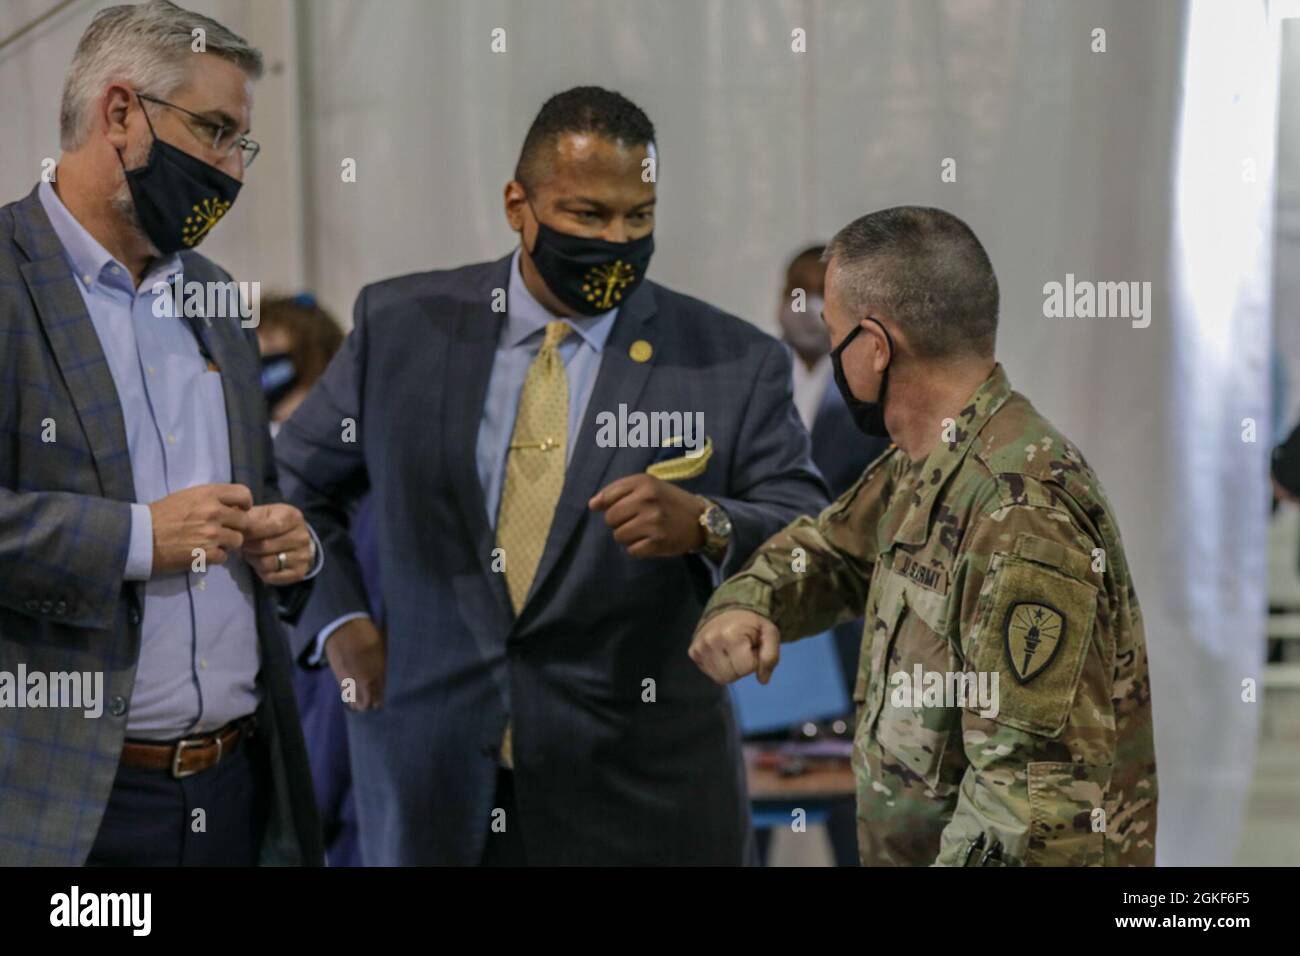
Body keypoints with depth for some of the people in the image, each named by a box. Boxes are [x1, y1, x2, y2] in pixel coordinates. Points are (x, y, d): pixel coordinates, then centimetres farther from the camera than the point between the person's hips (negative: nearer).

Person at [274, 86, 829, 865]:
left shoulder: (736, 365, -3)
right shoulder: (404, 326, 3)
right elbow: (290, 484, 14)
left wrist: (705, 527, -27)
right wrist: (338, 620, 0)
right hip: (436, 784, 2)